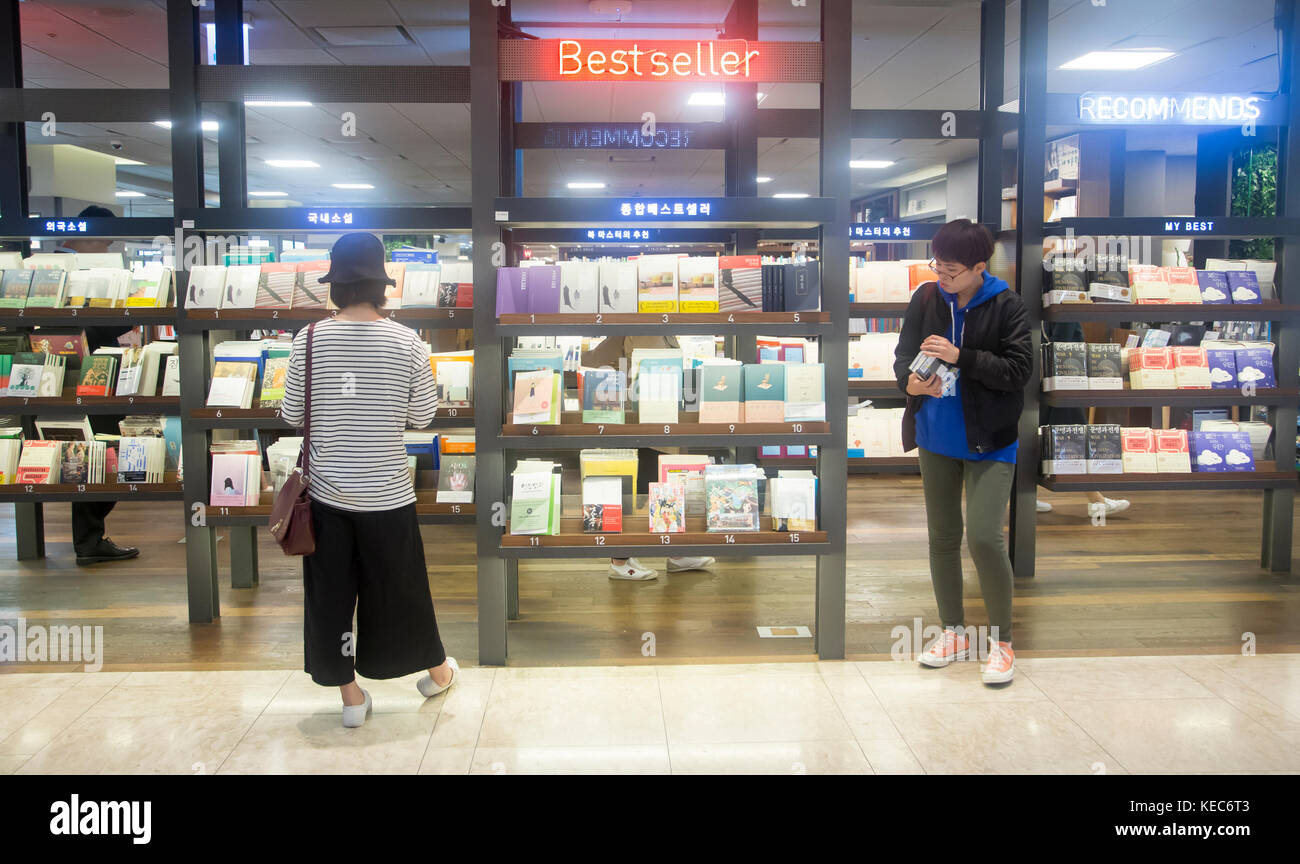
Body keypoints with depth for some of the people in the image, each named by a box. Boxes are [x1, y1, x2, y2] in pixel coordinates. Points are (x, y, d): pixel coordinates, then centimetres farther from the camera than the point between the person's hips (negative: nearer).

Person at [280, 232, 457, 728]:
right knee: (401, 586, 16)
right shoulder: (408, 343, -10)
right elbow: (422, 417, -3)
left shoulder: (309, 340, -8)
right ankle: (437, 672, 36)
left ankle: (351, 696, 24)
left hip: (326, 491, 0)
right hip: (387, 491, 0)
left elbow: (291, 415, -2)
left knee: (331, 591, 13)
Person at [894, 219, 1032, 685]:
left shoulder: (1005, 305, -12)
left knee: (984, 536, -12)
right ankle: (953, 632, 29)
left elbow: (1020, 367, -15)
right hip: (936, 438, 5)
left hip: (989, 440, -5)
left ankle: (1001, 640, 7)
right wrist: (910, 381, -17)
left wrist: (961, 357, -24)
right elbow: (903, 352, 5)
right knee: (942, 535, 13)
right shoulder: (926, 297, -2)